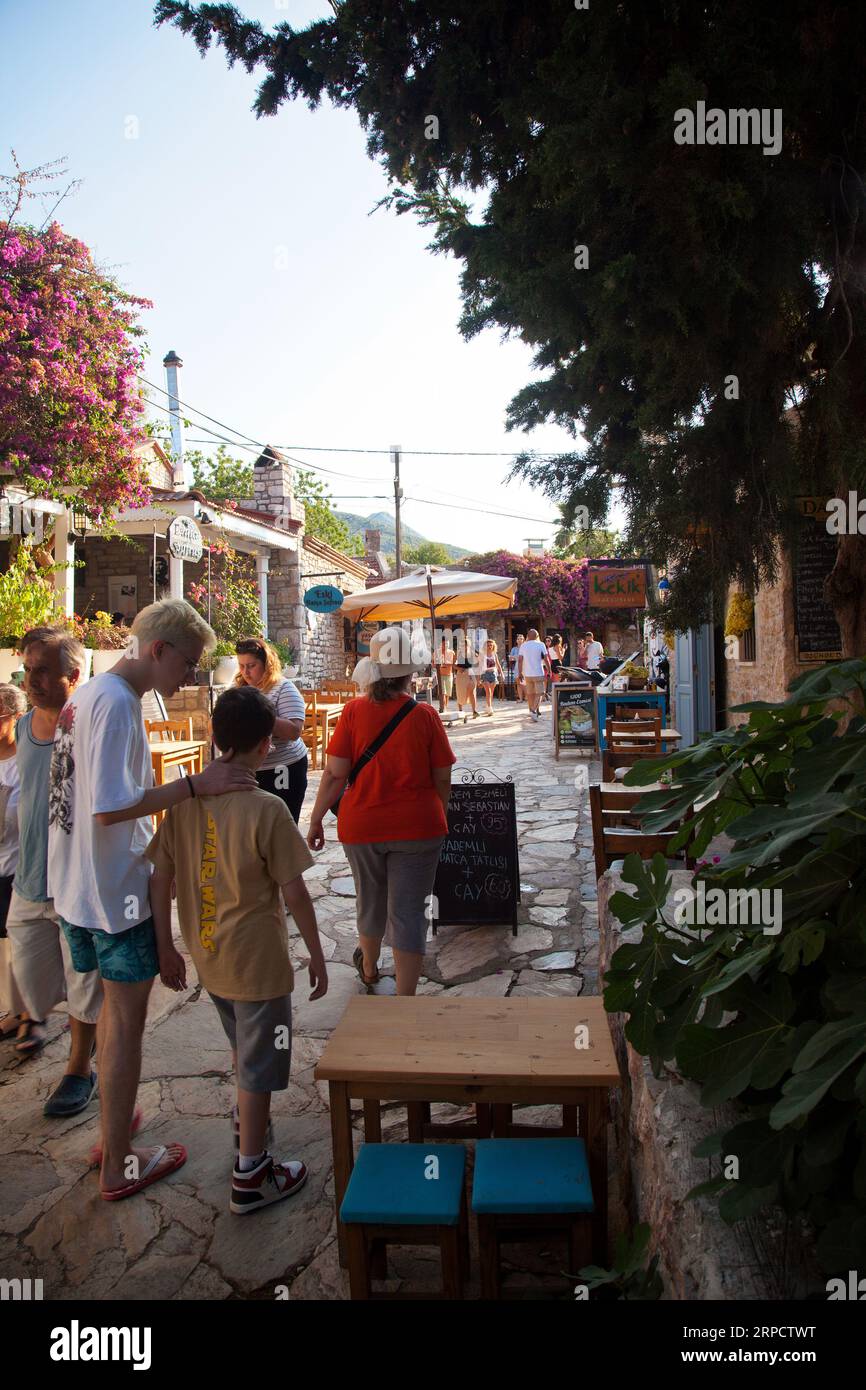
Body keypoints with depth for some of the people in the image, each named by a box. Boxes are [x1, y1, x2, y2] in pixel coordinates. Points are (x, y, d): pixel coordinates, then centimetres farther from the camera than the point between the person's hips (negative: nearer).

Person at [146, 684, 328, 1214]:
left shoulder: (184, 798, -6)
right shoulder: (266, 809, -21)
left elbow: (159, 880, -2)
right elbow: (294, 893, -16)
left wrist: (165, 948, 9)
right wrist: (316, 953, -4)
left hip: (206, 956, 6)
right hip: (257, 959, -6)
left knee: (245, 1046, 30)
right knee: (259, 1065, 11)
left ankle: (248, 1118, 52)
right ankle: (250, 1177, 24)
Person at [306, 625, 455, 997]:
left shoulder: (354, 710, -9)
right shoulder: (425, 715, -9)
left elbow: (335, 773, -9)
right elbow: (442, 777, -3)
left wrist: (316, 819, 1)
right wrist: (440, 818, 14)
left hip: (362, 825, 2)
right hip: (417, 826, -2)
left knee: (371, 900, 23)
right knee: (409, 912, 4)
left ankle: (369, 966, 49)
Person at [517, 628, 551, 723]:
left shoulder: (523, 646, 5)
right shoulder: (541, 645, -2)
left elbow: (520, 660, 2)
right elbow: (546, 659, -5)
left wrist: (520, 672, 8)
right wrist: (549, 670, 5)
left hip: (527, 674, 3)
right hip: (538, 673, -3)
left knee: (530, 693, 13)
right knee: (539, 693, -2)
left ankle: (531, 711, 23)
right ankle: (533, 711, -19)